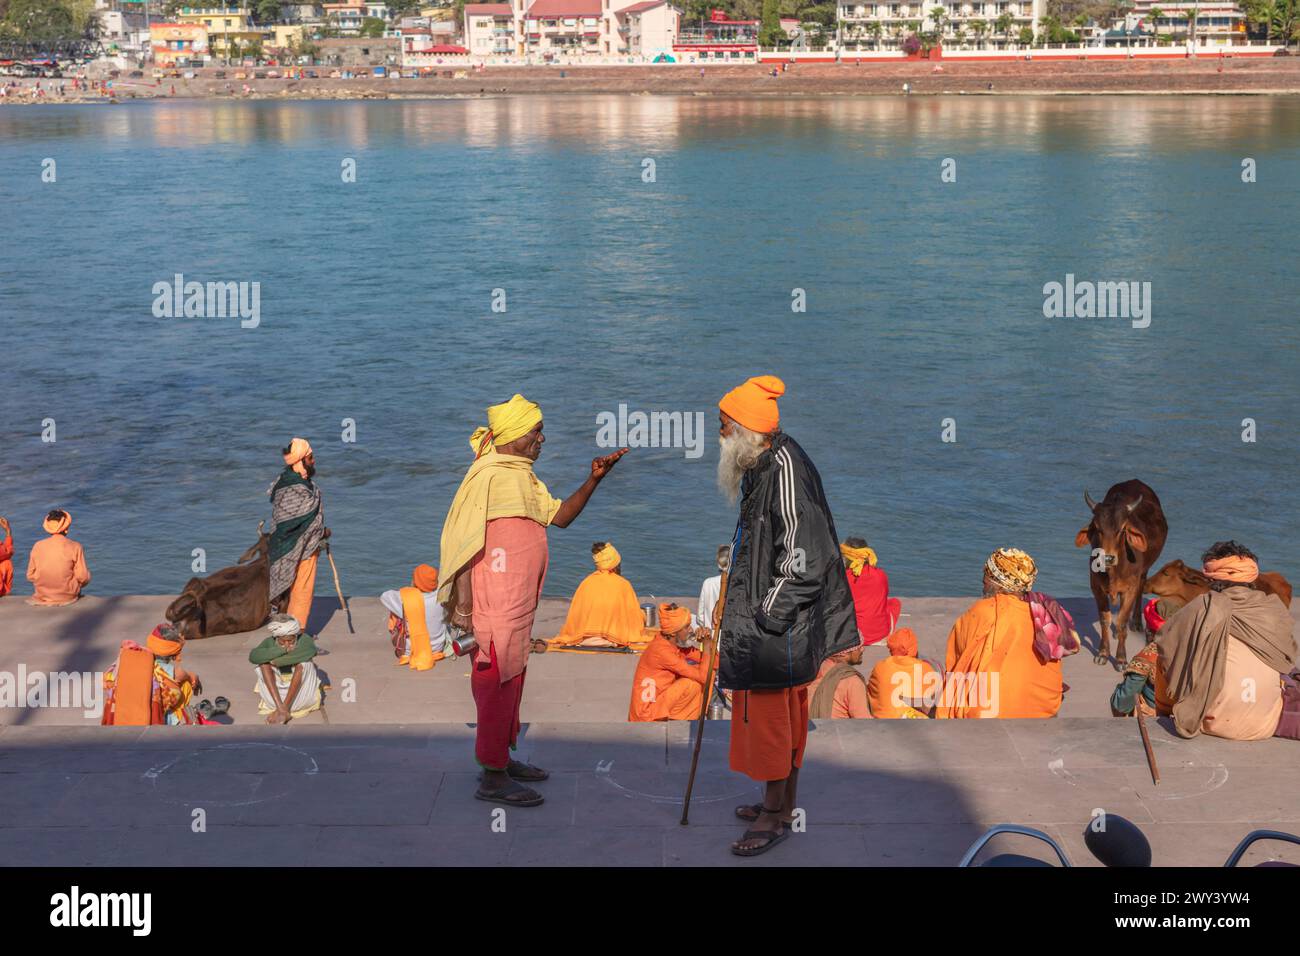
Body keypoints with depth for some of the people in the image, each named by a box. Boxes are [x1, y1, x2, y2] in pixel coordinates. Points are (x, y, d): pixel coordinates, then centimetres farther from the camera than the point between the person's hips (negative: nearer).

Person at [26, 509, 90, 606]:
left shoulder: (38, 546, -7)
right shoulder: (75, 547, -13)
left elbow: (30, 576, -2)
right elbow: (83, 577, -12)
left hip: (42, 594, 3)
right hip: (68, 595, -3)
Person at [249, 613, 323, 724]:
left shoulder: (304, 639, -8)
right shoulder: (270, 642, -4)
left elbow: (311, 651, -33)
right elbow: (253, 656, -25)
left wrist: (278, 661, -30)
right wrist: (283, 650, -33)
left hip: (302, 691, -2)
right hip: (276, 692, 2)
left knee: (304, 661, -25)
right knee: (264, 663, -18)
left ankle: (285, 708, -29)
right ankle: (281, 708, -33)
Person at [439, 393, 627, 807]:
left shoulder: (523, 477, 15)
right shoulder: (487, 476, -15)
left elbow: (560, 515, 15)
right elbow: (464, 542, -18)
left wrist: (593, 480, 2)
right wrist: (462, 606, -21)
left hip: (518, 607, 9)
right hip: (493, 606, -9)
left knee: (512, 681, 17)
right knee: (495, 683, -3)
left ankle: (504, 757, 30)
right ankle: (493, 778, 4)